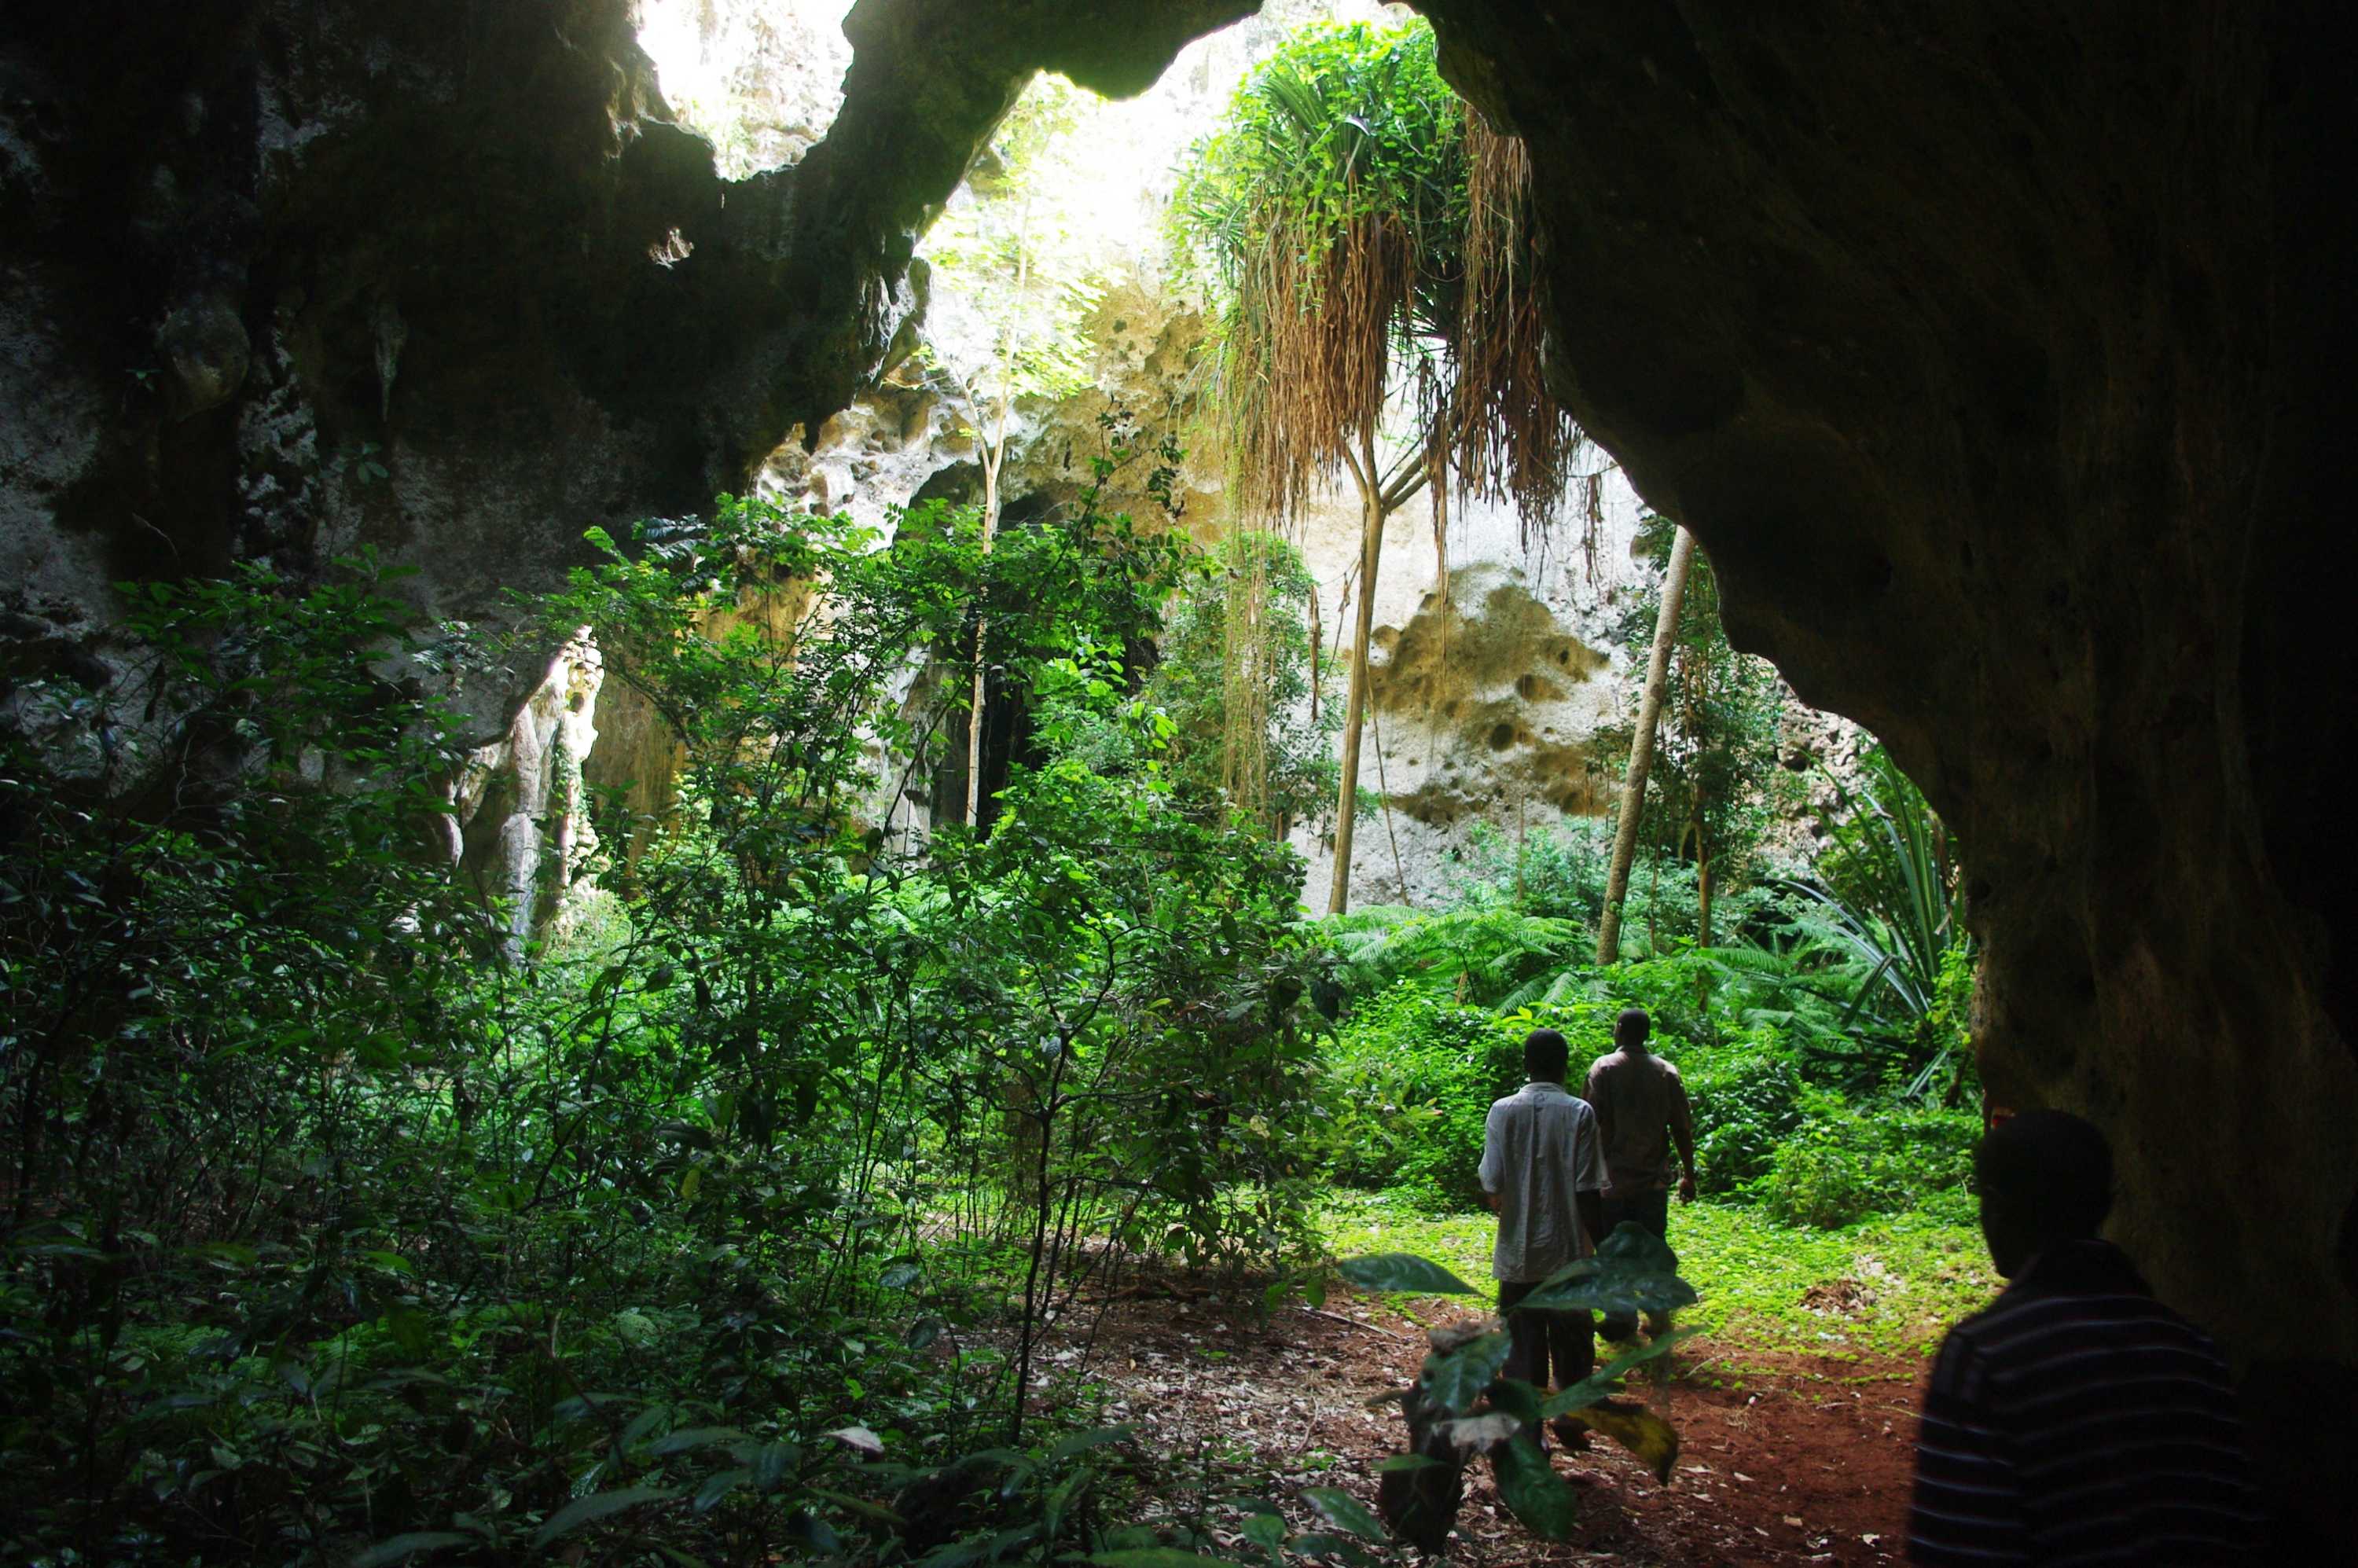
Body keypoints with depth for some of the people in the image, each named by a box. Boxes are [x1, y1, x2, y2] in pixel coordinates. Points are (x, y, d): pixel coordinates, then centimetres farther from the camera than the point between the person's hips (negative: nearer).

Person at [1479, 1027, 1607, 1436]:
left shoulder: (1503, 1111, -4)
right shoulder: (1579, 1114, -8)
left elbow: (1492, 1189, -5)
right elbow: (1588, 1192, -10)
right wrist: (1601, 1248, 0)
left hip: (1517, 1254, 1)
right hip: (1568, 1252, -1)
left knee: (1522, 1346, 8)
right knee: (1572, 1342, 17)